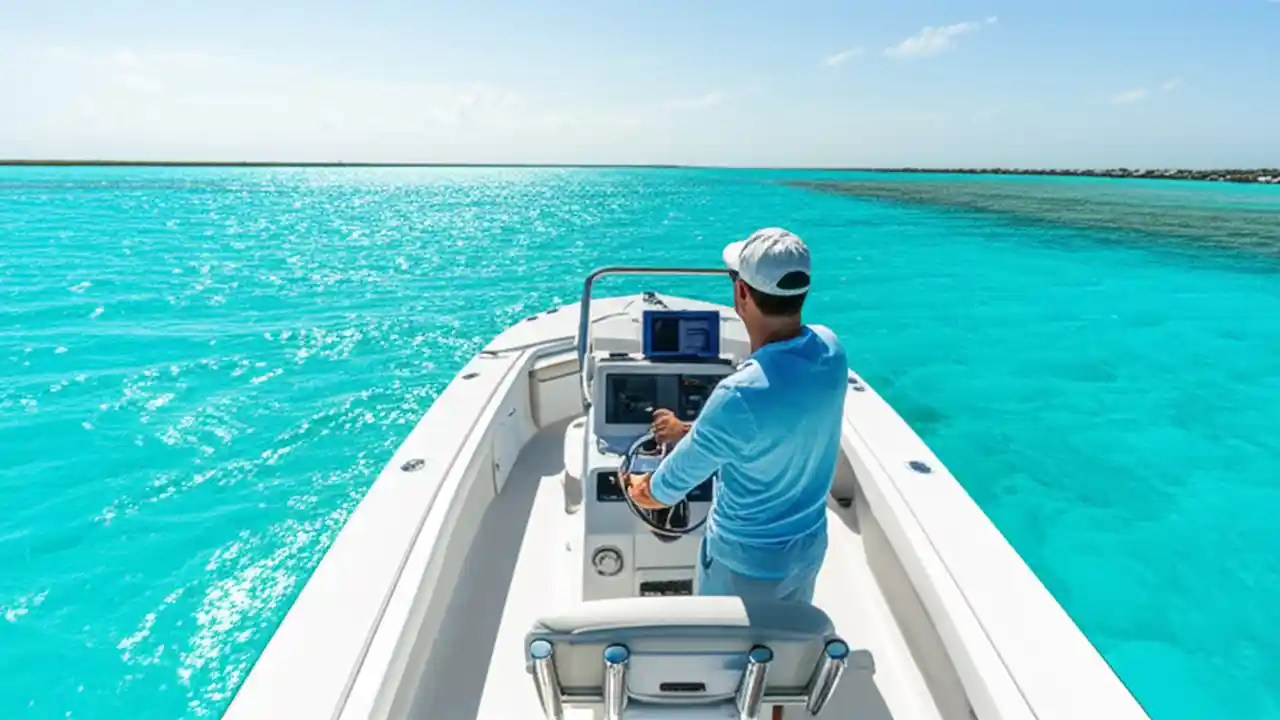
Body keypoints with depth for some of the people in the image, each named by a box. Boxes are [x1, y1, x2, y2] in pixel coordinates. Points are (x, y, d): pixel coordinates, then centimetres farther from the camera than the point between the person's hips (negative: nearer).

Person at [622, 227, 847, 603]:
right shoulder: (830, 348, -15)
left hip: (746, 560, -6)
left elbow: (661, 494, -22)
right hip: (810, 543, 7)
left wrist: (636, 485, 1)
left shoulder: (741, 396, -37)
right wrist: (691, 430, 9)